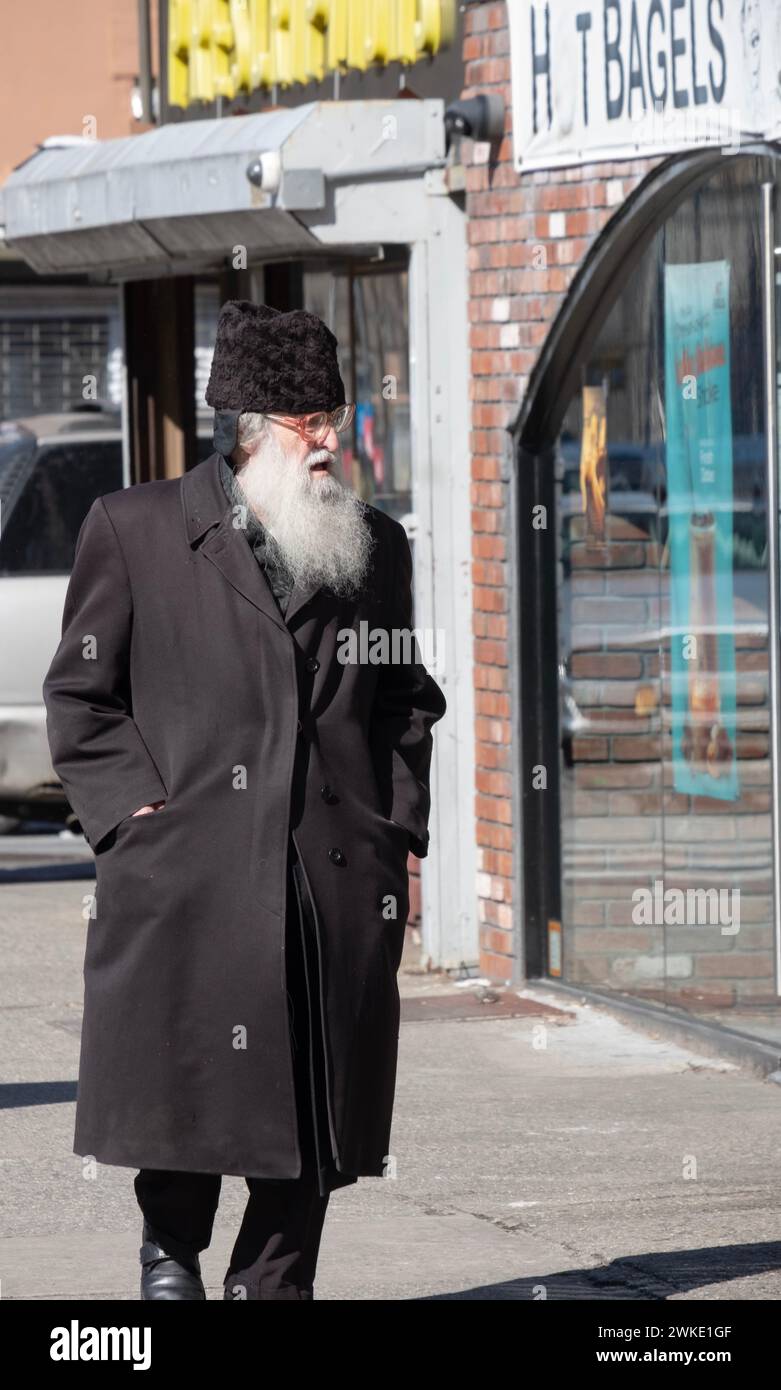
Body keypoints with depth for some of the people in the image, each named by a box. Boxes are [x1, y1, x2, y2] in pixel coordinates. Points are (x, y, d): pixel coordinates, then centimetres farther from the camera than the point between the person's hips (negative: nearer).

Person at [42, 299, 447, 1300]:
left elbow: (406, 704, 20)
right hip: (187, 872, -3)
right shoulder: (134, 529, 5)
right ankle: (170, 1252, 21)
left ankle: (272, 1285, 14)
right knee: (184, 1086, -3)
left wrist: (400, 837, 10)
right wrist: (132, 810, -6)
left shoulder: (374, 546, 15)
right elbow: (81, 696, 6)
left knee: (314, 1097, 2)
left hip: (340, 880, 3)